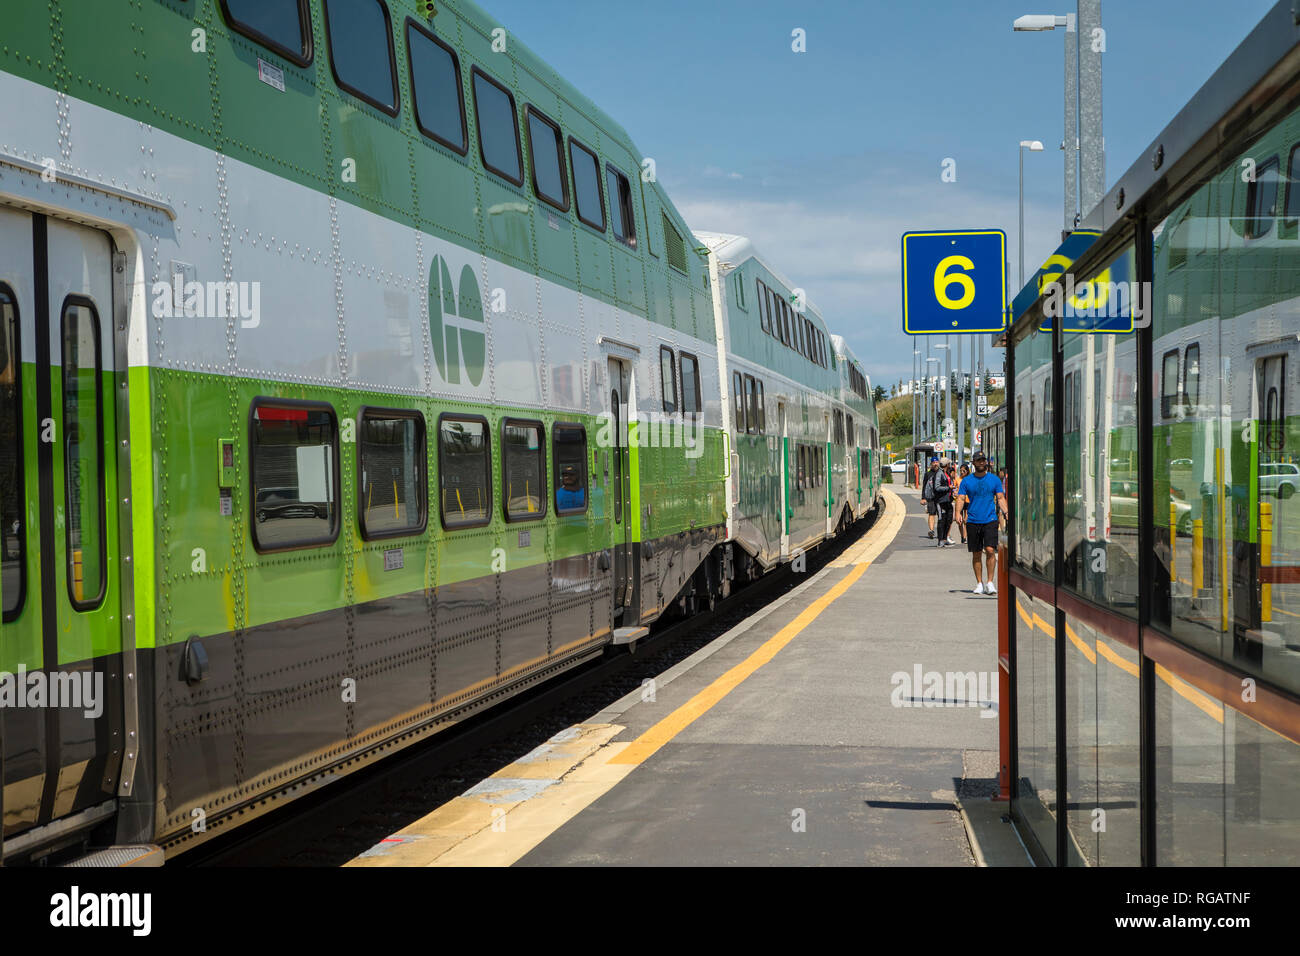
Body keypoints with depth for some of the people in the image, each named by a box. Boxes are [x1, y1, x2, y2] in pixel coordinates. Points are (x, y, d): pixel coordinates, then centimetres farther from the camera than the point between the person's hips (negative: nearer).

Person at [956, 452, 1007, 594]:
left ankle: (990, 582, -6)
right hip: (972, 522, 1)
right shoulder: (967, 481, 6)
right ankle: (979, 584, 14)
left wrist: (1006, 512, -9)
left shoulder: (994, 479, 7)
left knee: (990, 550, -14)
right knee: (976, 554, 5)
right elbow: (961, 499, 2)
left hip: (990, 520, -1)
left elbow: (1000, 498, 7)